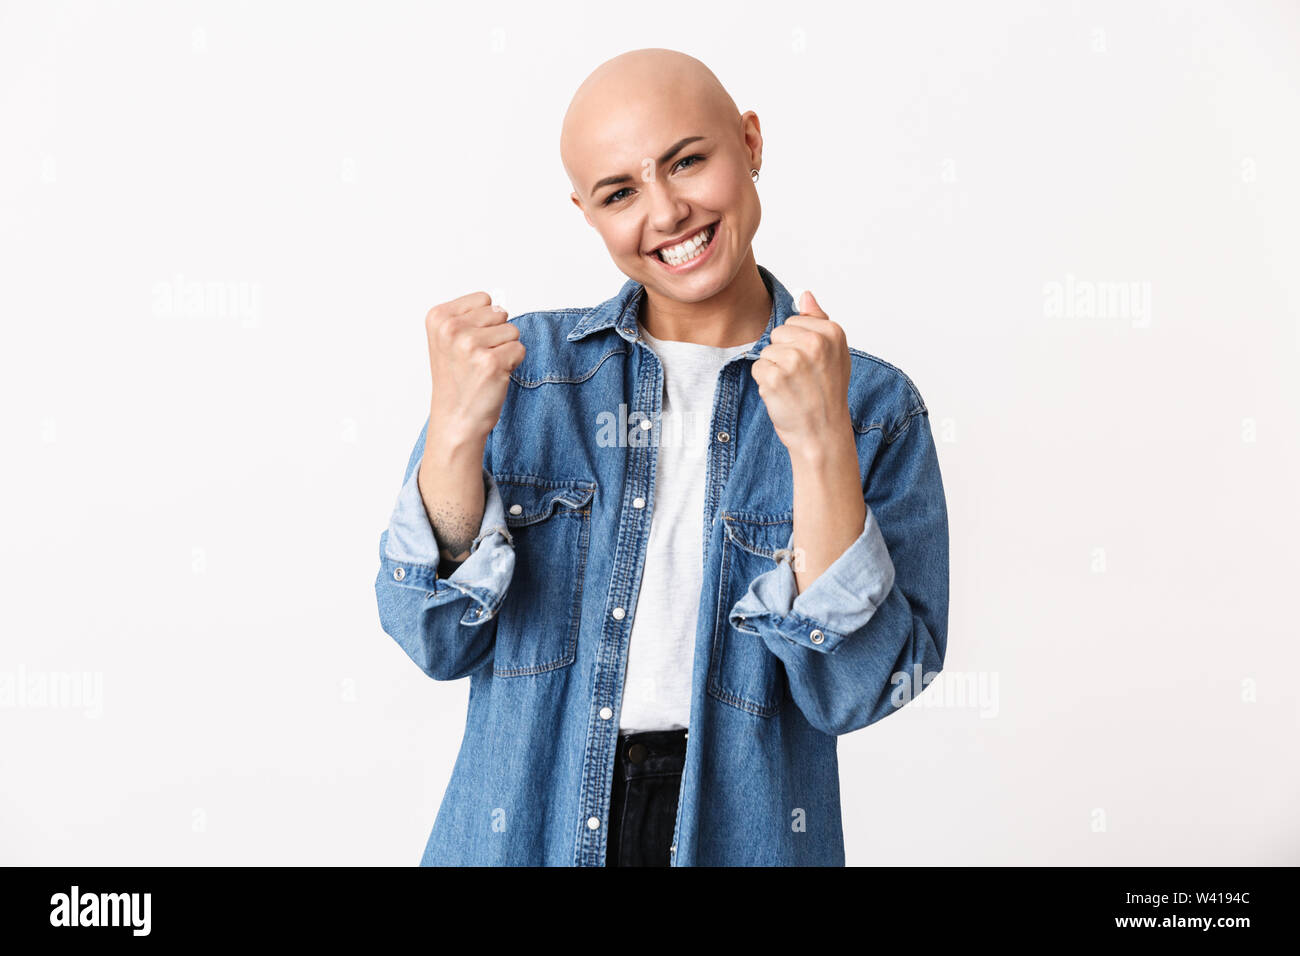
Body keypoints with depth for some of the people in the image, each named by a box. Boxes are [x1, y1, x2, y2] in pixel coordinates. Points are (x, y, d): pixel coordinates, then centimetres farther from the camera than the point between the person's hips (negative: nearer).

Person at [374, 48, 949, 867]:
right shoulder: (526, 365, -4)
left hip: (744, 833, 0)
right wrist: (456, 431, -21)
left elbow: (851, 692, -14)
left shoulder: (875, 407, -7)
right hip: (526, 829, 1)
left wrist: (821, 446, -24)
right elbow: (437, 639, -7)